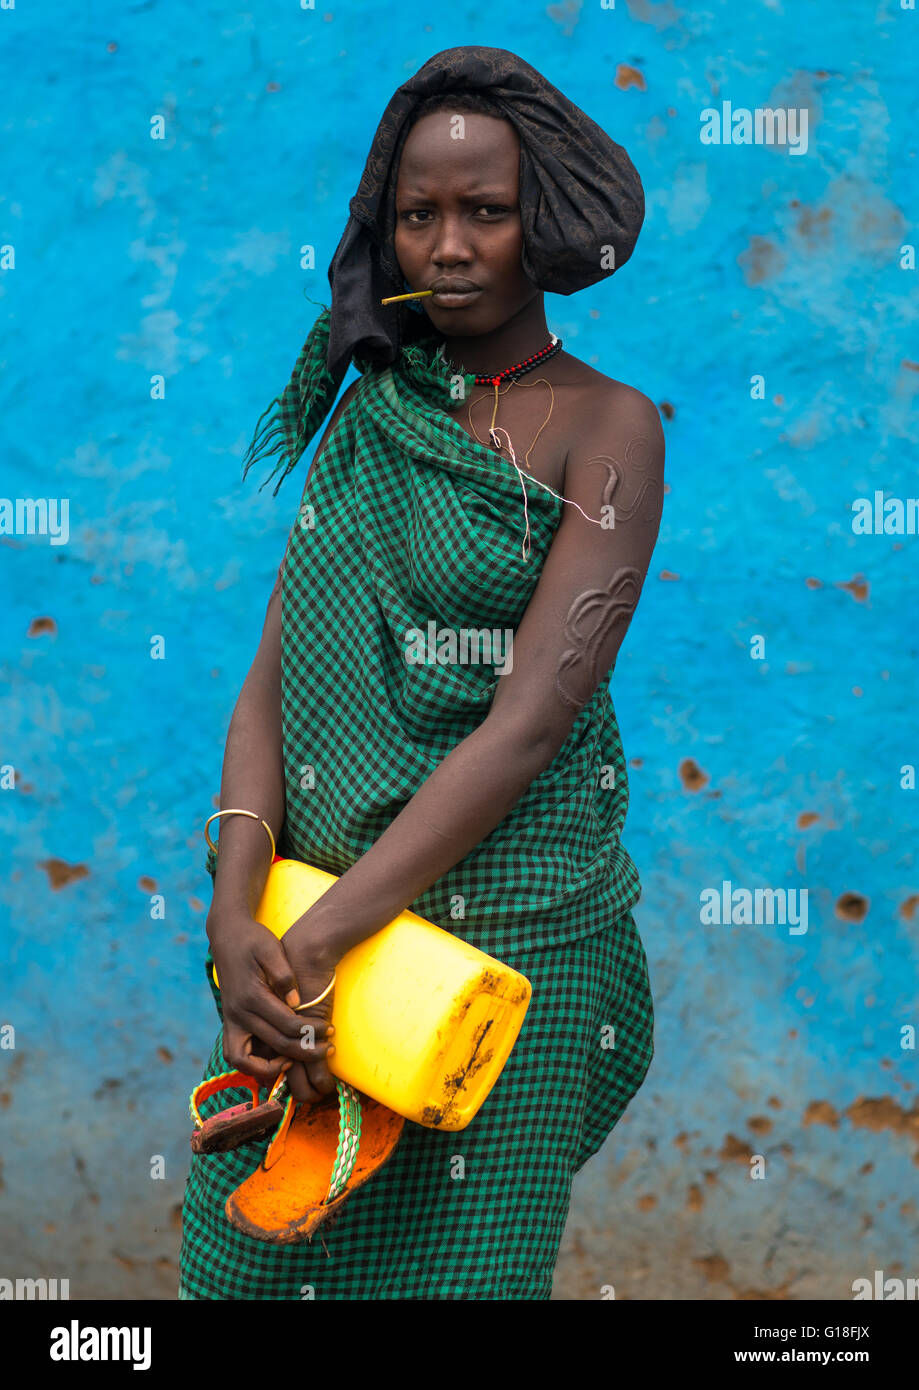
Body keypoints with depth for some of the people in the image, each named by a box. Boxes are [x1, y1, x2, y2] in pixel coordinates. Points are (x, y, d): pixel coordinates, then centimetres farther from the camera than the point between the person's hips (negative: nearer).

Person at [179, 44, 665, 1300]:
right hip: (314, 913, 5)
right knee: (252, 1251, 12)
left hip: (503, 931, -4)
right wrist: (235, 918, -15)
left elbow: (529, 722, -16)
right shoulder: (369, 407, 9)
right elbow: (276, 678, 0)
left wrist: (313, 942, -21)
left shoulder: (608, 427, -7)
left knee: (447, 1261, 5)